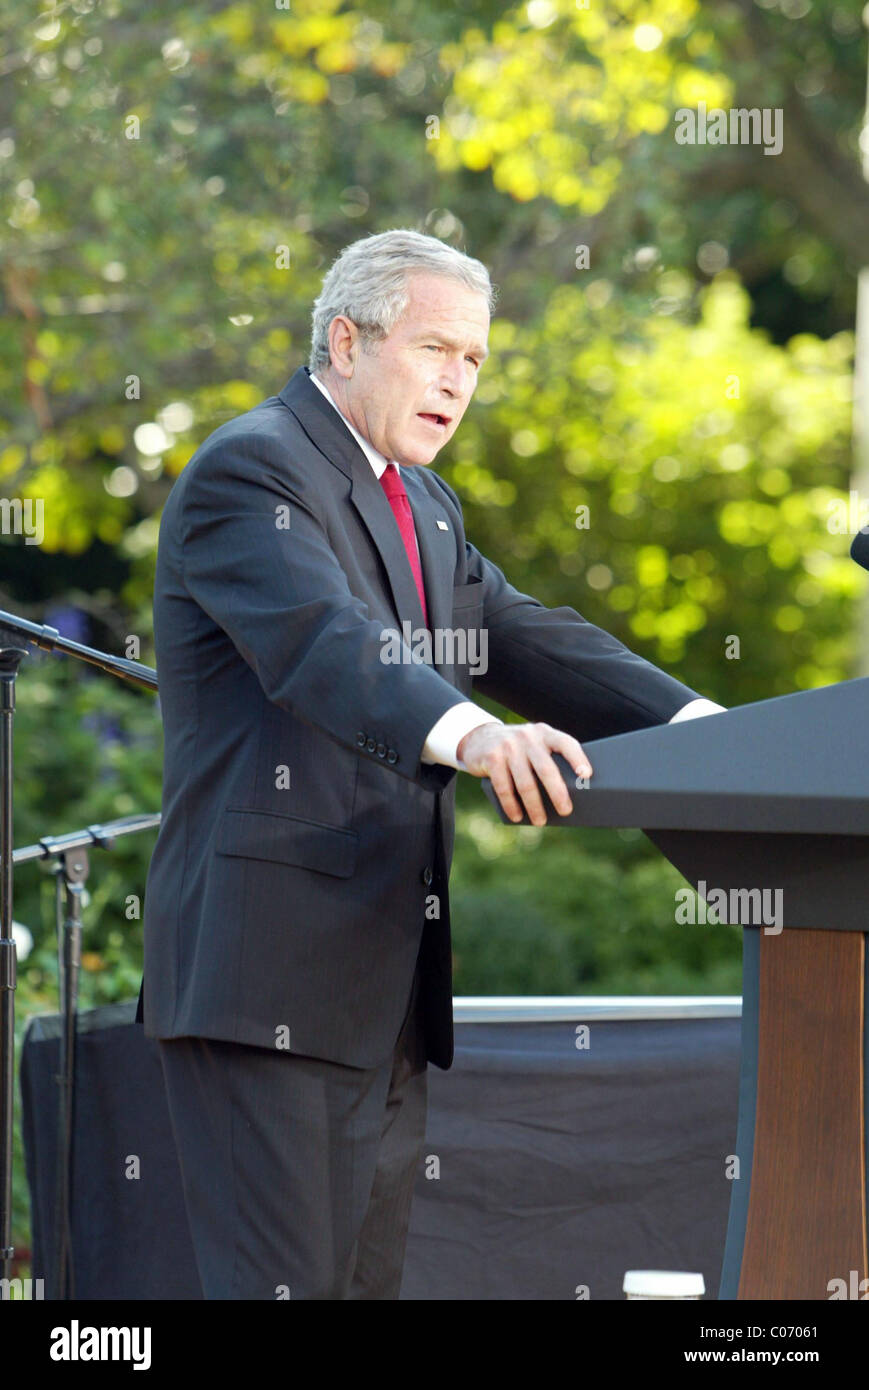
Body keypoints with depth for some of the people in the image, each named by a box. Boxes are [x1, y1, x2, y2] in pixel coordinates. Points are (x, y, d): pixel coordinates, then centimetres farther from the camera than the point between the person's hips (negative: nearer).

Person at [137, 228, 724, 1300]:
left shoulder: (423, 507, 22)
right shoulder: (248, 470, -9)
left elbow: (525, 642, 14)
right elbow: (323, 642, -27)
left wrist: (702, 727, -1)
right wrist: (471, 734, -45)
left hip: (385, 983, 9)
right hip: (266, 966, -9)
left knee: (368, 1277, 9)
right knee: (283, 1282, -12)